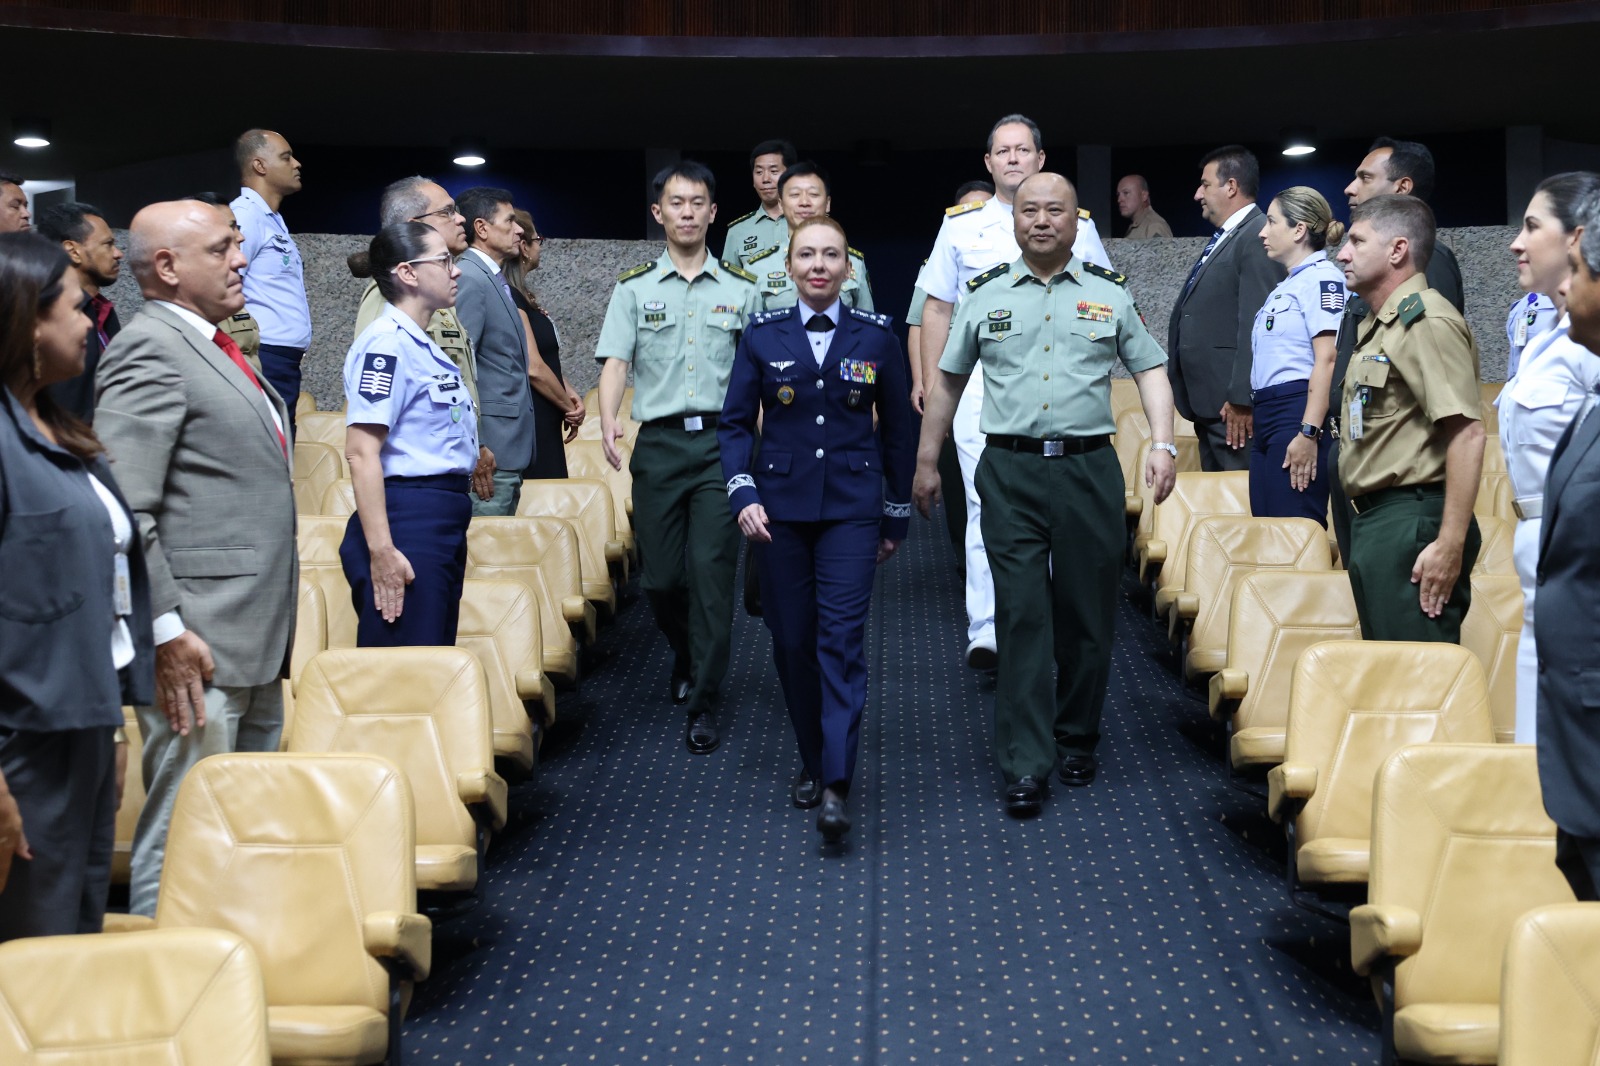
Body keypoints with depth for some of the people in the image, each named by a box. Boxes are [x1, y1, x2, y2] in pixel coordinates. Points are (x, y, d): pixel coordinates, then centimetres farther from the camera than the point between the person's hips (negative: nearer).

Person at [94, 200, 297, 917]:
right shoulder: (150, 348, -13)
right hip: (198, 647, -10)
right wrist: (165, 632, -23)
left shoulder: (216, 348, 18)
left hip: (258, 642, 10)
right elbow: (124, 512, -20)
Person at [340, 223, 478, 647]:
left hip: (443, 523, 10)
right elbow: (361, 451, -21)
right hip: (408, 522, -10)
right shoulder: (387, 342, -13)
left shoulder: (423, 345, 17)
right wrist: (381, 550, -25)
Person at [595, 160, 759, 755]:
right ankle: (686, 656, 36)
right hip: (659, 443, 1)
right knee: (660, 575, 4)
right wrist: (608, 420, -19)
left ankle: (702, 705, -1)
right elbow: (615, 360, -1)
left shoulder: (741, 289, 10)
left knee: (712, 571, -8)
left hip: (721, 440, -1)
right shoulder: (634, 288, 9)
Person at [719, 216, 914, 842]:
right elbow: (735, 422, 5)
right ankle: (812, 763, 23)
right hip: (780, 508, 2)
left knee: (841, 638, -12)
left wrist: (897, 515, 11)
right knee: (792, 642, 6)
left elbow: (897, 429, 10)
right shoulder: (762, 337, 4)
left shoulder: (876, 337, 3)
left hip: (851, 508, -1)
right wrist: (743, 494, -9)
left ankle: (836, 787, -16)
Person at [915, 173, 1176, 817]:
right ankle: (1025, 768, -4)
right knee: (1021, 615, -6)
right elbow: (948, 381, 16)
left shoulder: (1110, 295, 9)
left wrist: (1162, 444, -5)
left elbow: (1150, 369, 9)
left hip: (1089, 469, 1)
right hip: (1011, 473, -1)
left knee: (1088, 613, 7)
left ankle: (1077, 740, 26)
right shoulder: (985, 296, 9)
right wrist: (926, 461, 15)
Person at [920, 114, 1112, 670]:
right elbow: (937, 311, 13)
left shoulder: (1077, 226, 9)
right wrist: (932, 388, 8)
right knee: (986, 506, -10)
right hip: (980, 383, -1)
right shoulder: (961, 226, 10)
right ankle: (985, 633, -13)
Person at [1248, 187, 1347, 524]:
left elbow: (1327, 360, -17)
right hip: (1267, 419, 10)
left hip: (1298, 417, -10)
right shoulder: (1286, 286, 21)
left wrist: (1309, 432, -23)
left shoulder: (1323, 278, -8)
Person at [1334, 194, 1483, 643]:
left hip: (1411, 521, -10)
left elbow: (1467, 433, -22)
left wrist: (1451, 545, -26)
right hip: (1376, 520, 10)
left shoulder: (1426, 321, -13)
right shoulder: (1379, 326, 20)